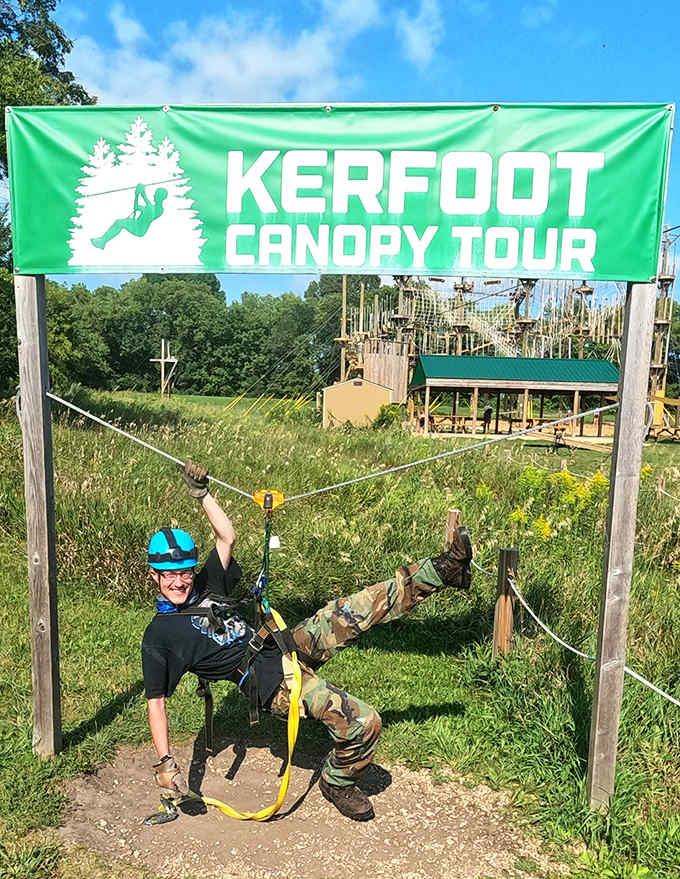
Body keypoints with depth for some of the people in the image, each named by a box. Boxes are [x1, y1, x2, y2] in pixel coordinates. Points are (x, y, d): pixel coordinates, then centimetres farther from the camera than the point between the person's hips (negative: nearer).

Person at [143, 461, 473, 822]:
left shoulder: (206, 585, 8)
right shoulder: (160, 635, -7)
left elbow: (227, 537, 13)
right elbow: (155, 701, -6)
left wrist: (201, 494, 5)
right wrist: (165, 762, -13)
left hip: (287, 643, 7)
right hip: (274, 682, -6)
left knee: (363, 606, -9)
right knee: (364, 722, -22)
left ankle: (444, 570, 1)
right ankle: (337, 784, 8)